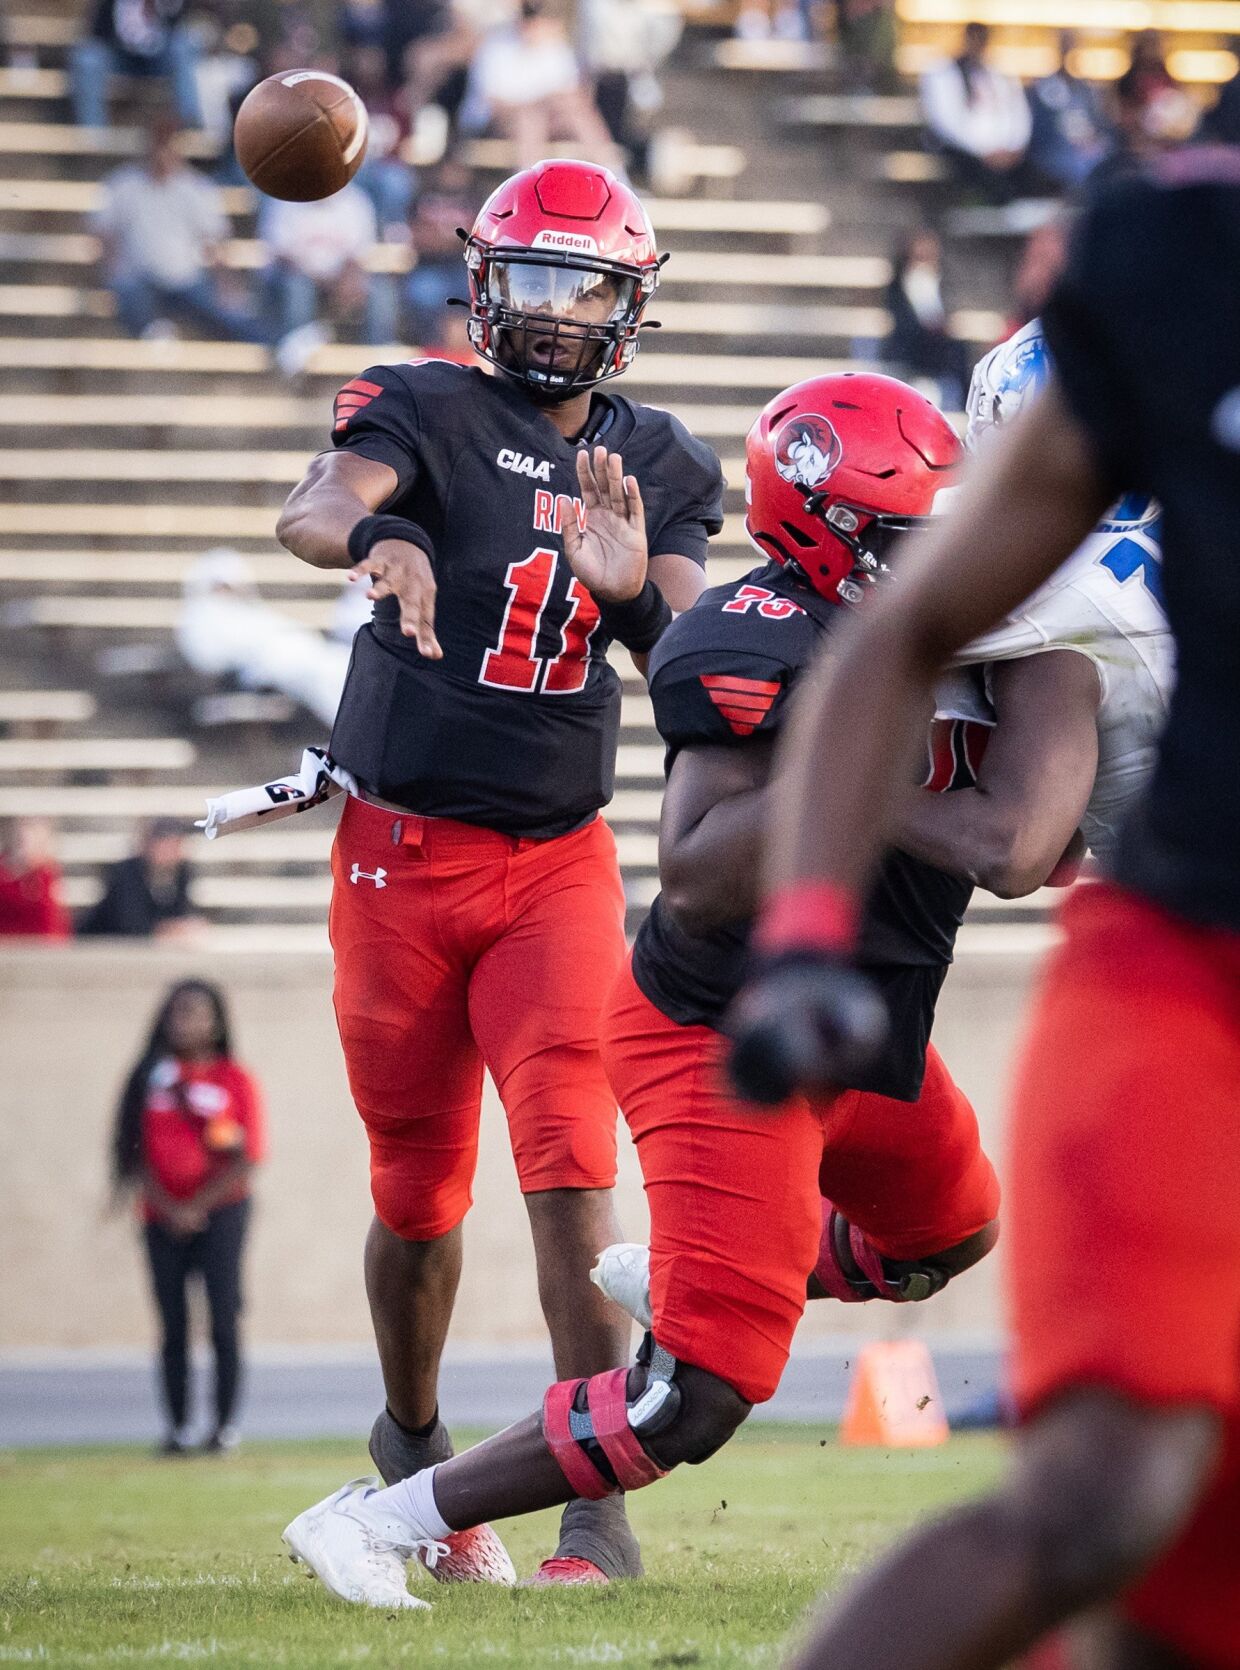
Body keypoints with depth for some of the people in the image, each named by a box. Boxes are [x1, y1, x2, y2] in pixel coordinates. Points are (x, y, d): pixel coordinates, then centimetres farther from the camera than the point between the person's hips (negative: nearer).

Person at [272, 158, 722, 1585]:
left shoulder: (658, 469, 7)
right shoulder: (427, 410, -6)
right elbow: (312, 511, -27)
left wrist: (628, 584, -25)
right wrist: (379, 534, -50)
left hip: (559, 864, 2)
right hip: (402, 856, -1)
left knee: (571, 1169, -13)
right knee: (419, 1191, 9)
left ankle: (598, 1509, -14)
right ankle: (414, 1441, 35)